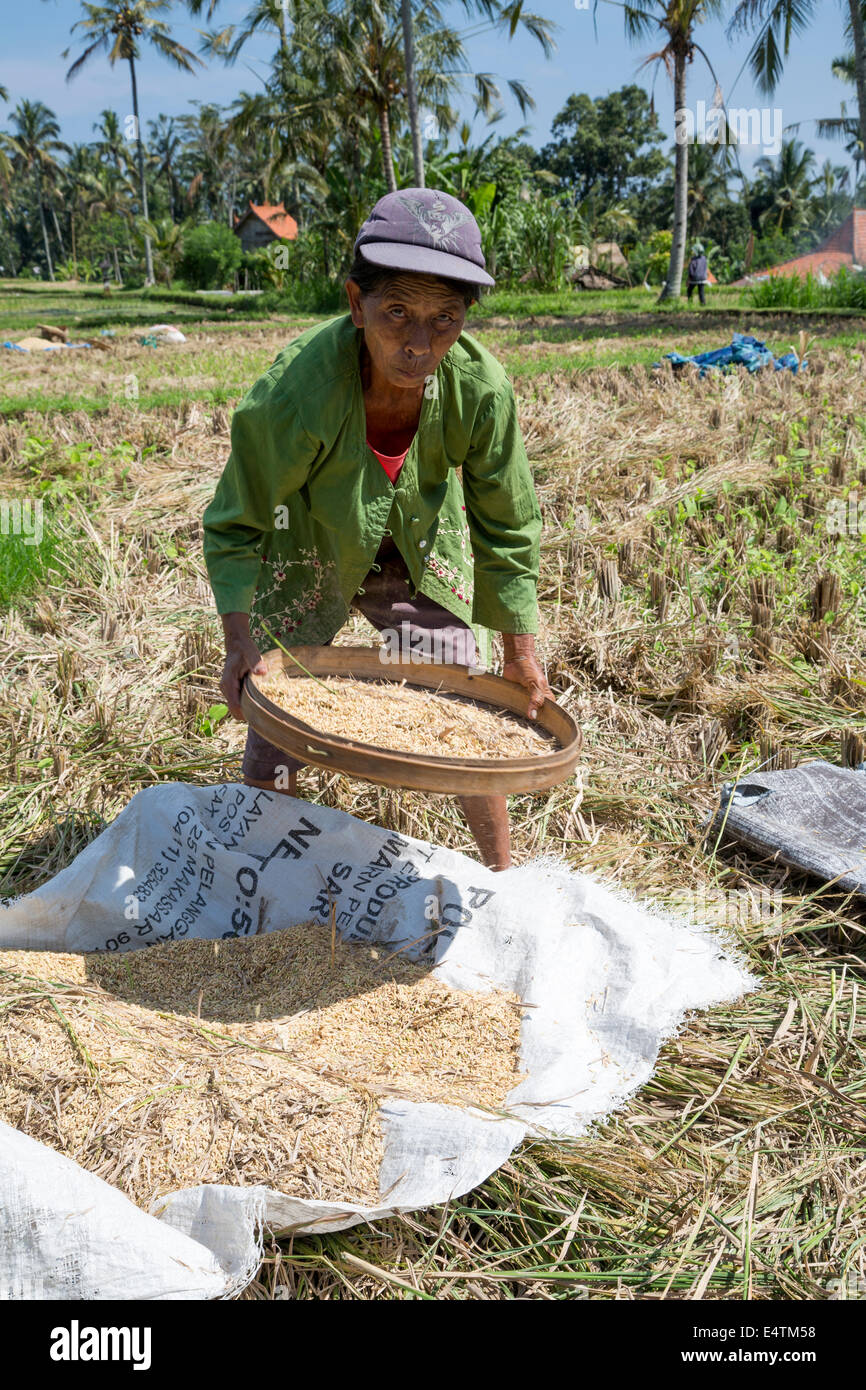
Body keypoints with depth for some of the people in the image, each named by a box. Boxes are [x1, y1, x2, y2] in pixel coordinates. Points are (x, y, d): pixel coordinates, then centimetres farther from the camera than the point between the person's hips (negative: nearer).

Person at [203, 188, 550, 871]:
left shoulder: (481, 388, -27)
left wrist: (521, 652, -6)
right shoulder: (295, 393, -35)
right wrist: (240, 641, -32)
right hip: (309, 554, -2)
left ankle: (504, 878, 28)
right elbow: (235, 526, -20)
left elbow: (507, 528, -12)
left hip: (421, 554, 2)